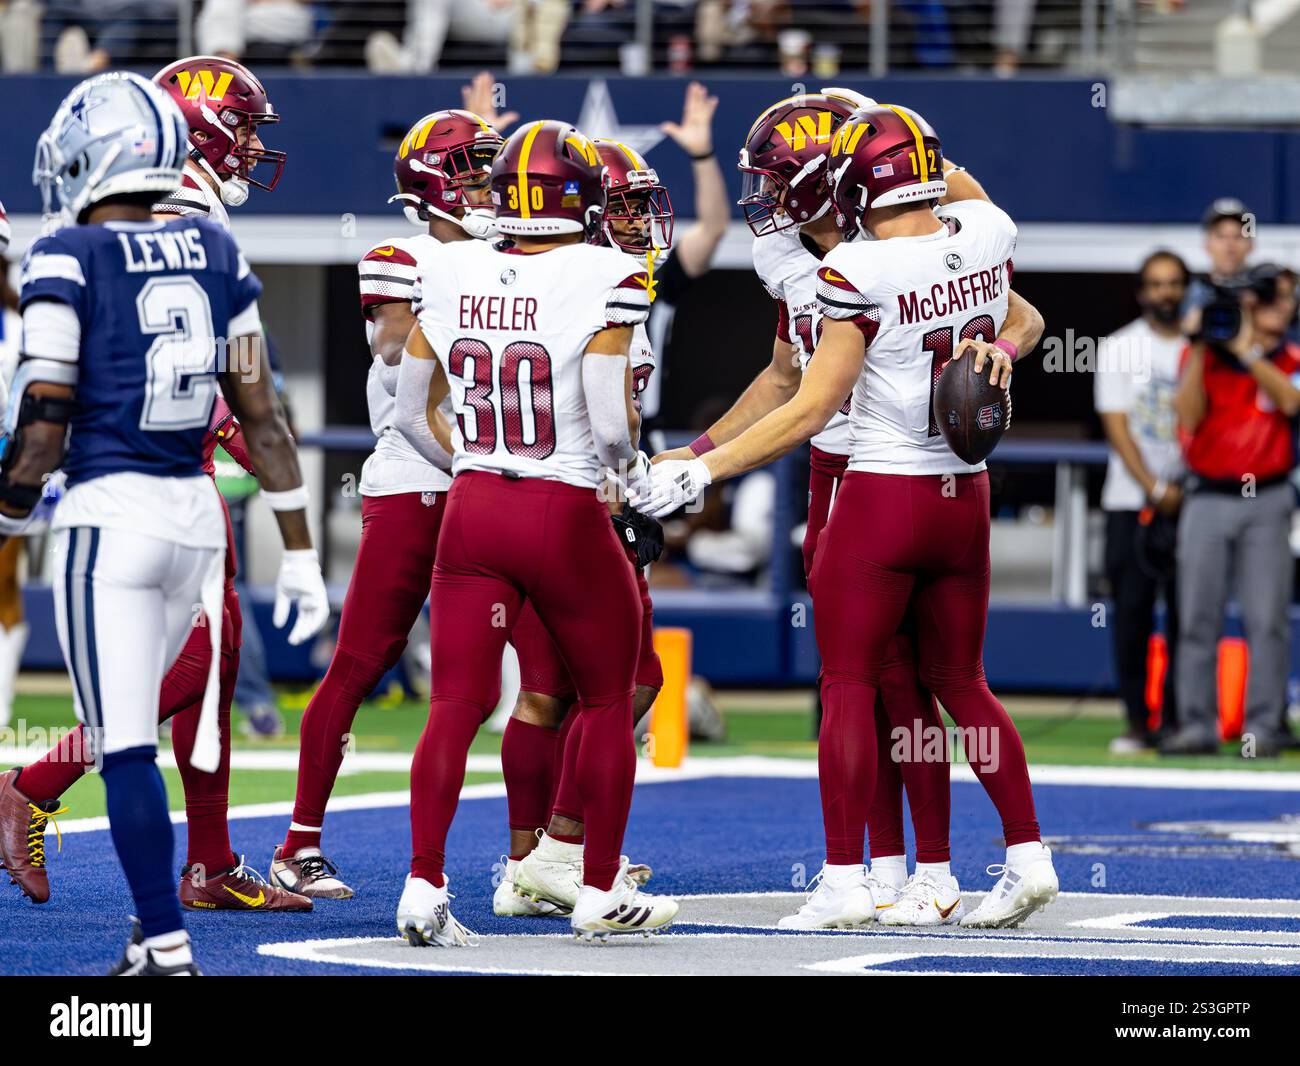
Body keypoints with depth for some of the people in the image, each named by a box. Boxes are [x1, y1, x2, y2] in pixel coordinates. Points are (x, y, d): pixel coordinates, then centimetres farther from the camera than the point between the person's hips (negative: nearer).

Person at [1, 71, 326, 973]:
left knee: (126, 745, -4)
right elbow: (261, 415, 10)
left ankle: (167, 946, -8)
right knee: (131, 732, 18)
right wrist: (300, 551, 14)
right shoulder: (217, 255, 8)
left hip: (108, 515, -6)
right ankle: (152, 923, 16)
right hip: (194, 511, 6)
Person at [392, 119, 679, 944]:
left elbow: (414, 415, 8)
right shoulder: (602, 280, -13)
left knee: (457, 704, 5)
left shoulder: (450, 276, 1)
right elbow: (611, 427, -17)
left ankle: (424, 884, -5)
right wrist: (631, 463, 5)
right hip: (567, 517, -3)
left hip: (473, 507, 4)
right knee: (608, 701, 15)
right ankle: (602, 892, 21)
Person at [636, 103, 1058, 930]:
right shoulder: (988, 234, -2)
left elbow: (812, 410, -15)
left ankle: (845, 882, -1)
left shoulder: (860, 272, -17)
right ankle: (1028, 855, 14)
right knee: (961, 682, 16)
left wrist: (703, 471, -11)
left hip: (883, 494, -6)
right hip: (966, 497, 6)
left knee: (848, 684, 1)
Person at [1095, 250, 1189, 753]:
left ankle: (1176, 720, 1)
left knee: (1186, 612, -3)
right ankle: (1136, 721, 0)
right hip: (1131, 502, -1)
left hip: (1192, 499, 1)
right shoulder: (1118, 348, 5)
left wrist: (1190, 486, -8)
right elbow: (1117, 427, -1)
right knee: (1132, 608, -4)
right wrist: (1154, 488, -10)